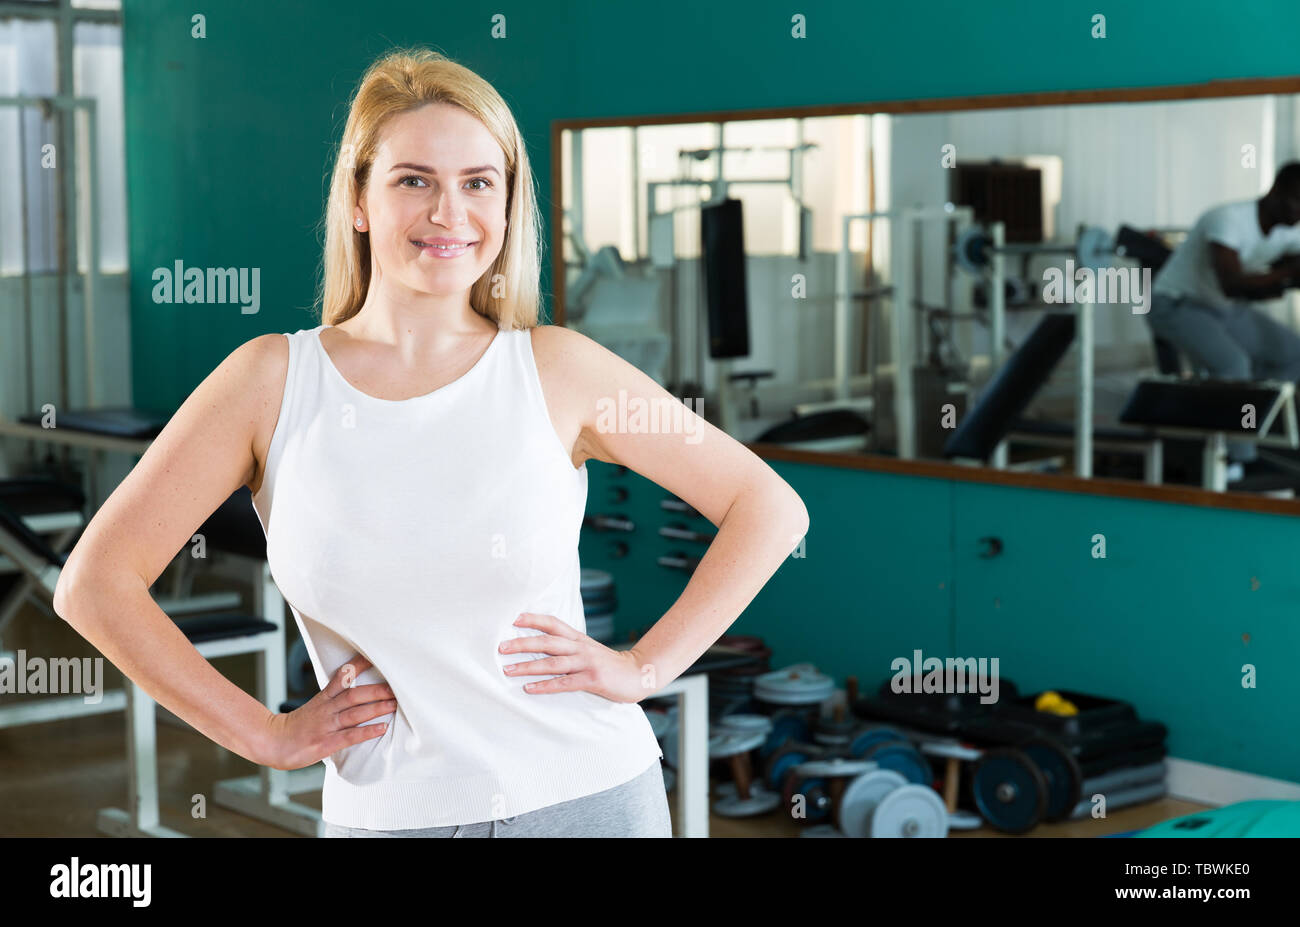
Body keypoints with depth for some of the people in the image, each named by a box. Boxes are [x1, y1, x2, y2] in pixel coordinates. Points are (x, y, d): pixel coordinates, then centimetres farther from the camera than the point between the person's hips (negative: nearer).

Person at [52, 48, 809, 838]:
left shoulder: (555, 370, -5)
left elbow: (769, 508, 2)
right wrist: (266, 734, -4)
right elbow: (95, 584, -3)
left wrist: (645, 667, -5)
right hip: (387, 813, 1)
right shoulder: (274, 380, -4)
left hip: (591, 800, 0)